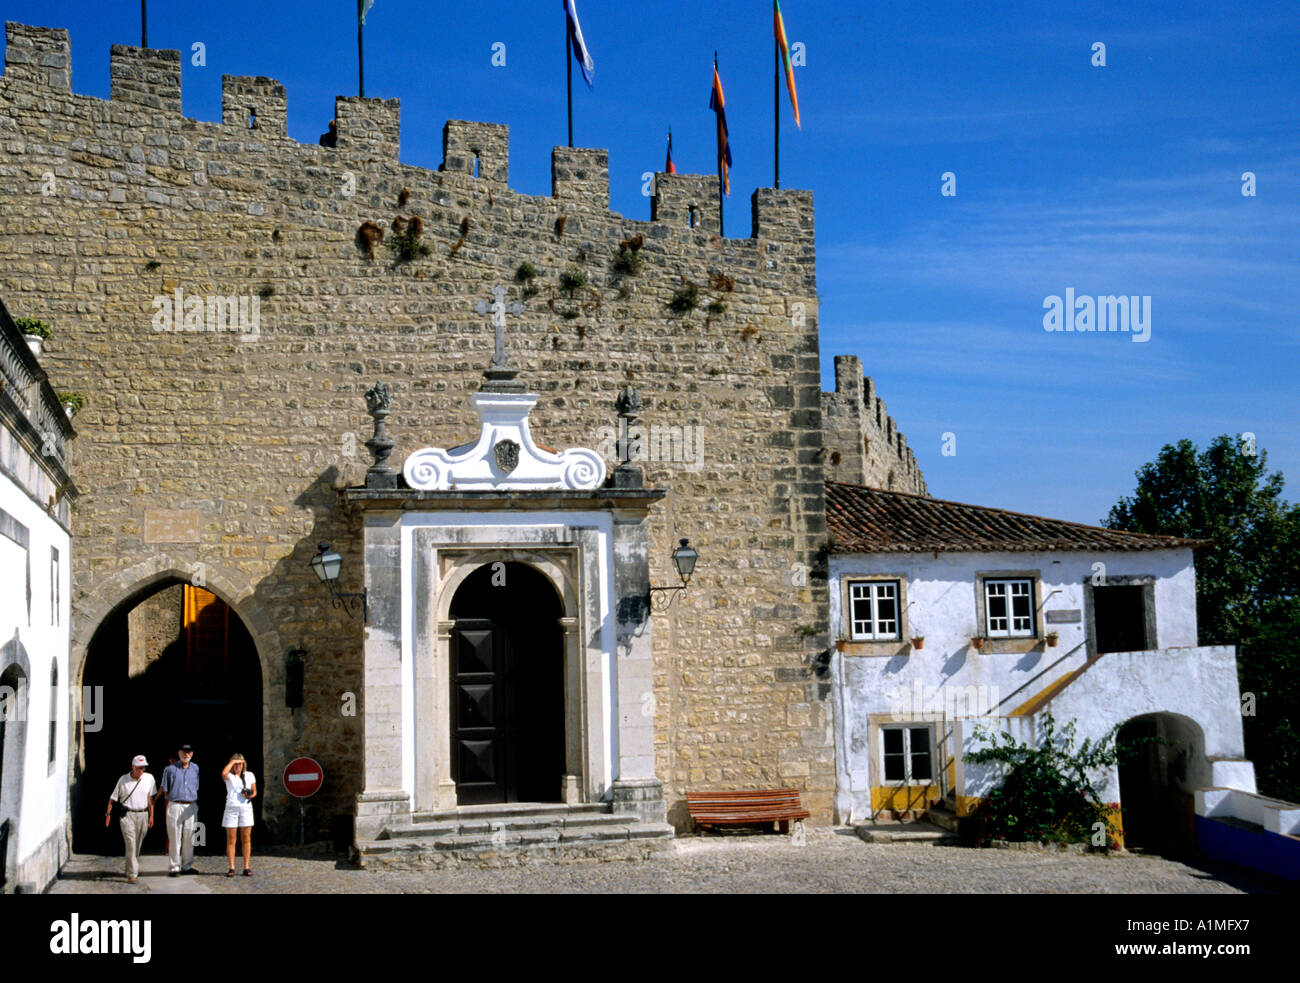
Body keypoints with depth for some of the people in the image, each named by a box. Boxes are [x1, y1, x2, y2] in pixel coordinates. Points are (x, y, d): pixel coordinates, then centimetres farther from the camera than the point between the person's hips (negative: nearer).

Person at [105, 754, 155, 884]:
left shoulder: (149, 778, 4)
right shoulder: (123, 780, -1)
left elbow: (150, 798, 8)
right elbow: (113, 798, 6)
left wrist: (151, 815, 5)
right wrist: (108, 813, 1)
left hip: (143, 815, 3)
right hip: (127, 815, -3)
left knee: (138, 845, 8)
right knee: (130, 845, -11)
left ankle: (131, 869, 26)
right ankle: (132, 874, -13)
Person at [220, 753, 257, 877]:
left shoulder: (249, 775, 11)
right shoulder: (229, 776, 3)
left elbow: (255, 791, 15)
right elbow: (223, 773, -22)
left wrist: (250, 795, -7)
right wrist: (232, 761, -13)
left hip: (246, 808, 2)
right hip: (231, 808, -2)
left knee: (246, 839, 1)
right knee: (231, 839, -1)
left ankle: (246, 867, 4)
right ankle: (231, 868, 2)